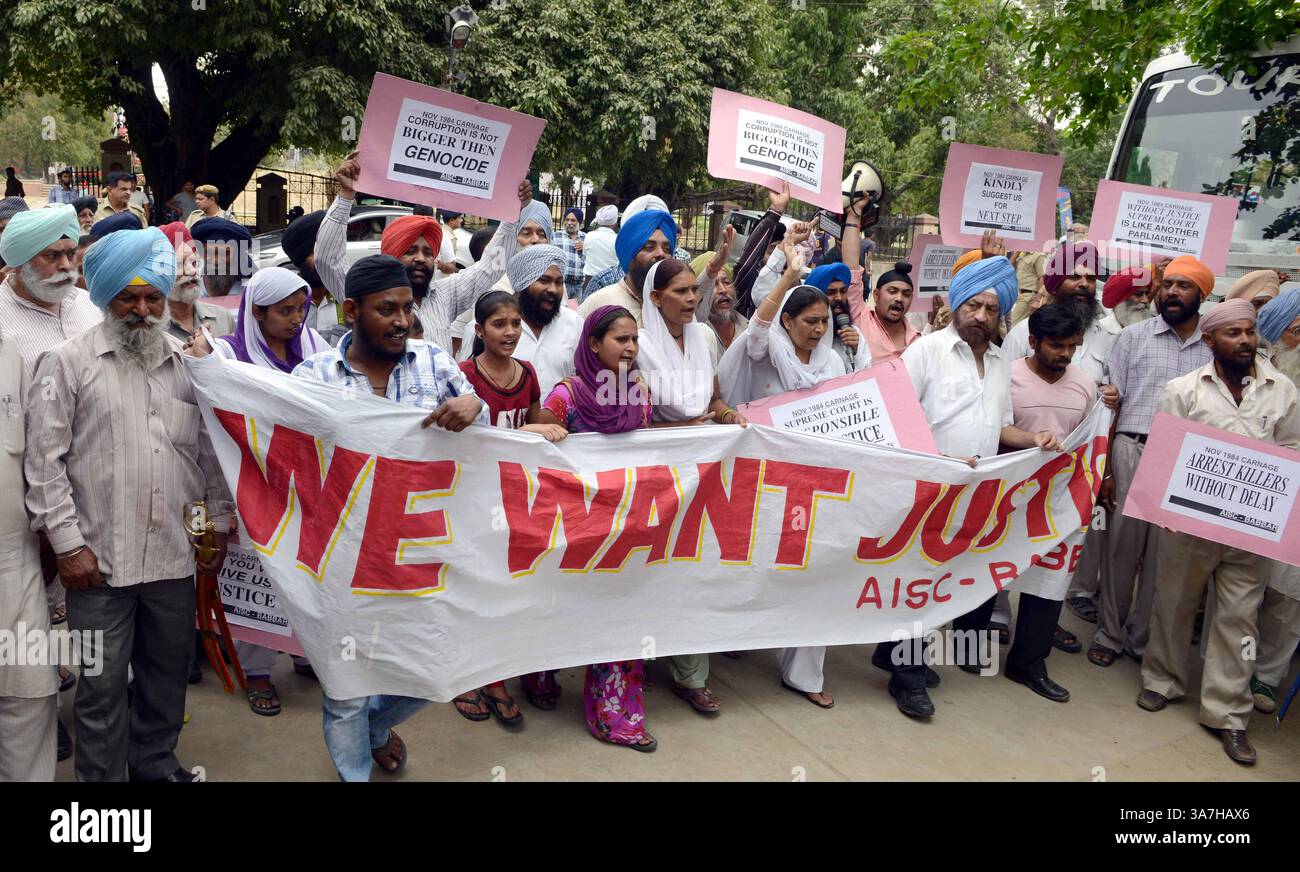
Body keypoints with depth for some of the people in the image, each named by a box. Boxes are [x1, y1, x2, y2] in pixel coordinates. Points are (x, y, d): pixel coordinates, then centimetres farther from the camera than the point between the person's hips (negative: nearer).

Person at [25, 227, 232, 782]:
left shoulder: (187, 363, 9)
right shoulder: (68, 362, -2)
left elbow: (210, 450, 13)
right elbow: (44, 460, -5)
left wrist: (218, 523, 10)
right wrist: (67, 543, -9)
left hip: (176, 555, 4)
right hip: (100, 559, -4)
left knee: (167, 671, 17)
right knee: (103, 685, 6)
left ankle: (156, 763, 36)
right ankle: (101, 775, 24)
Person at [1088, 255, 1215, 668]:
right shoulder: (1134, 337, 4)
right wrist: (1103, 469, -5)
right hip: (1133, 452, -1)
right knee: (1122, 546, 4)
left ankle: (1143, 637, 23)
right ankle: (1109, 634, 18)